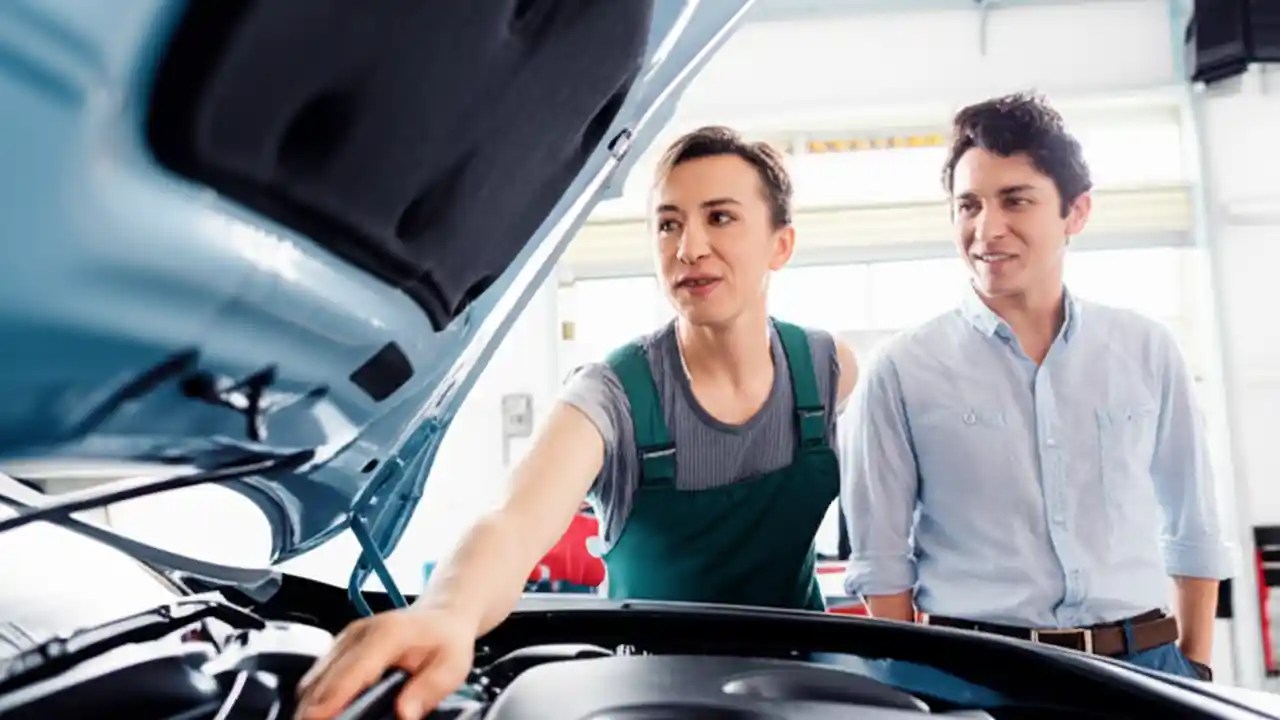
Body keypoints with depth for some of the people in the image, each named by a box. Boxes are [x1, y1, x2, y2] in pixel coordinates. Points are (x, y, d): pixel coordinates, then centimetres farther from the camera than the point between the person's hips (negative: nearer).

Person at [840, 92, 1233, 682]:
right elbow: (881, 559, -3)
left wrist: (1194, 666, 9)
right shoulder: (903, 369, -5)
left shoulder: (1147, 350, 5)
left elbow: (1193, 531, 12)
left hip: (1143, 663, 3)